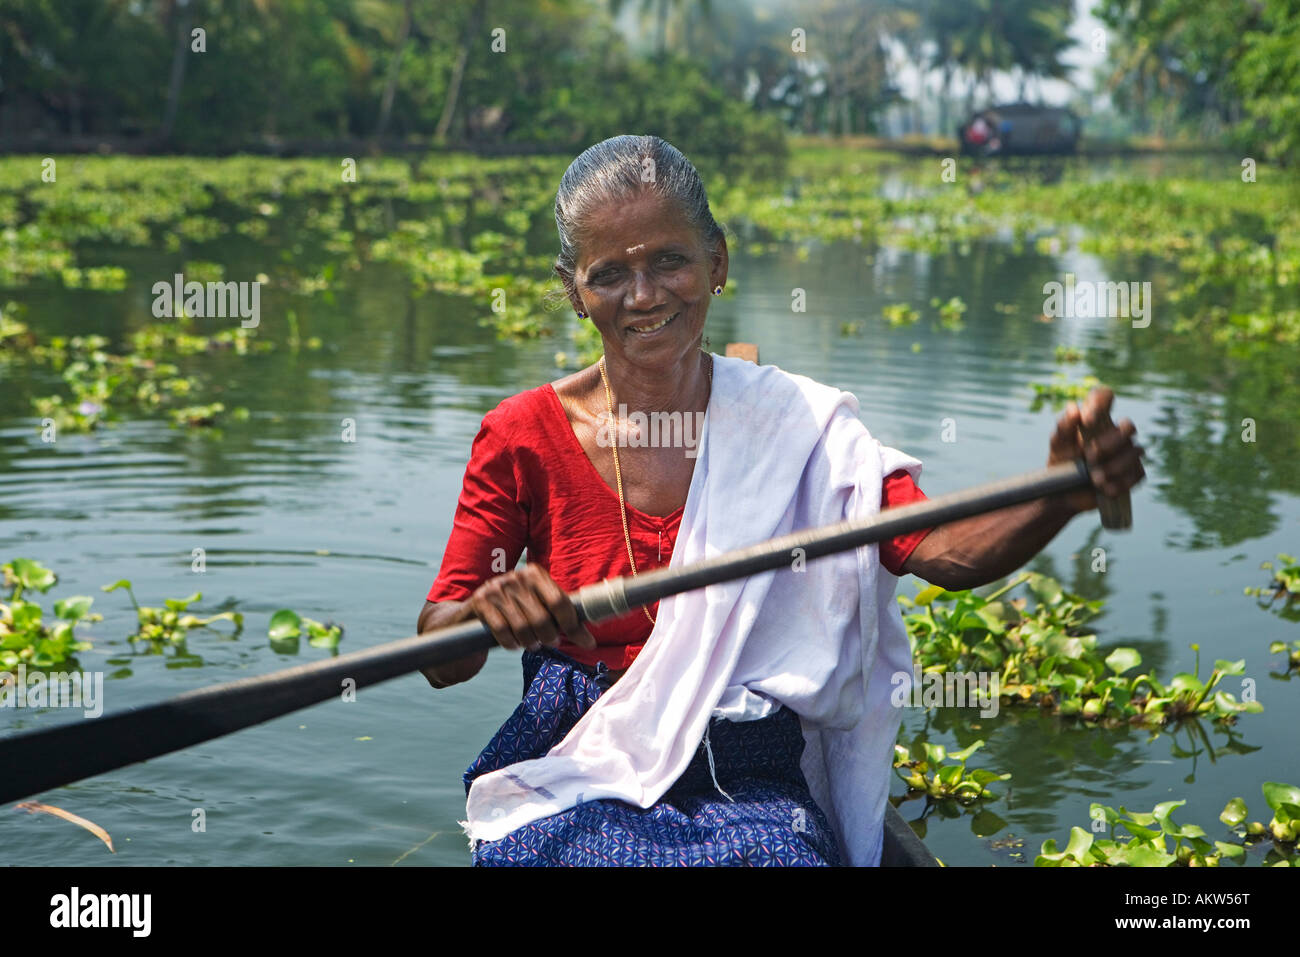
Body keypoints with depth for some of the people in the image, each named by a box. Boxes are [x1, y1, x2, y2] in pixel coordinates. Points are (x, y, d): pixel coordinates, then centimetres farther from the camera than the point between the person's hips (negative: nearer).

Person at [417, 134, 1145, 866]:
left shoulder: (794, 423, 3)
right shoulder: (525, 436, 1)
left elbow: (938, 550, -12)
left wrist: (1059, 498, -31)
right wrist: (485, 613, -23)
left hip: (751, 788, 1)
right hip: (573, 781, -1)